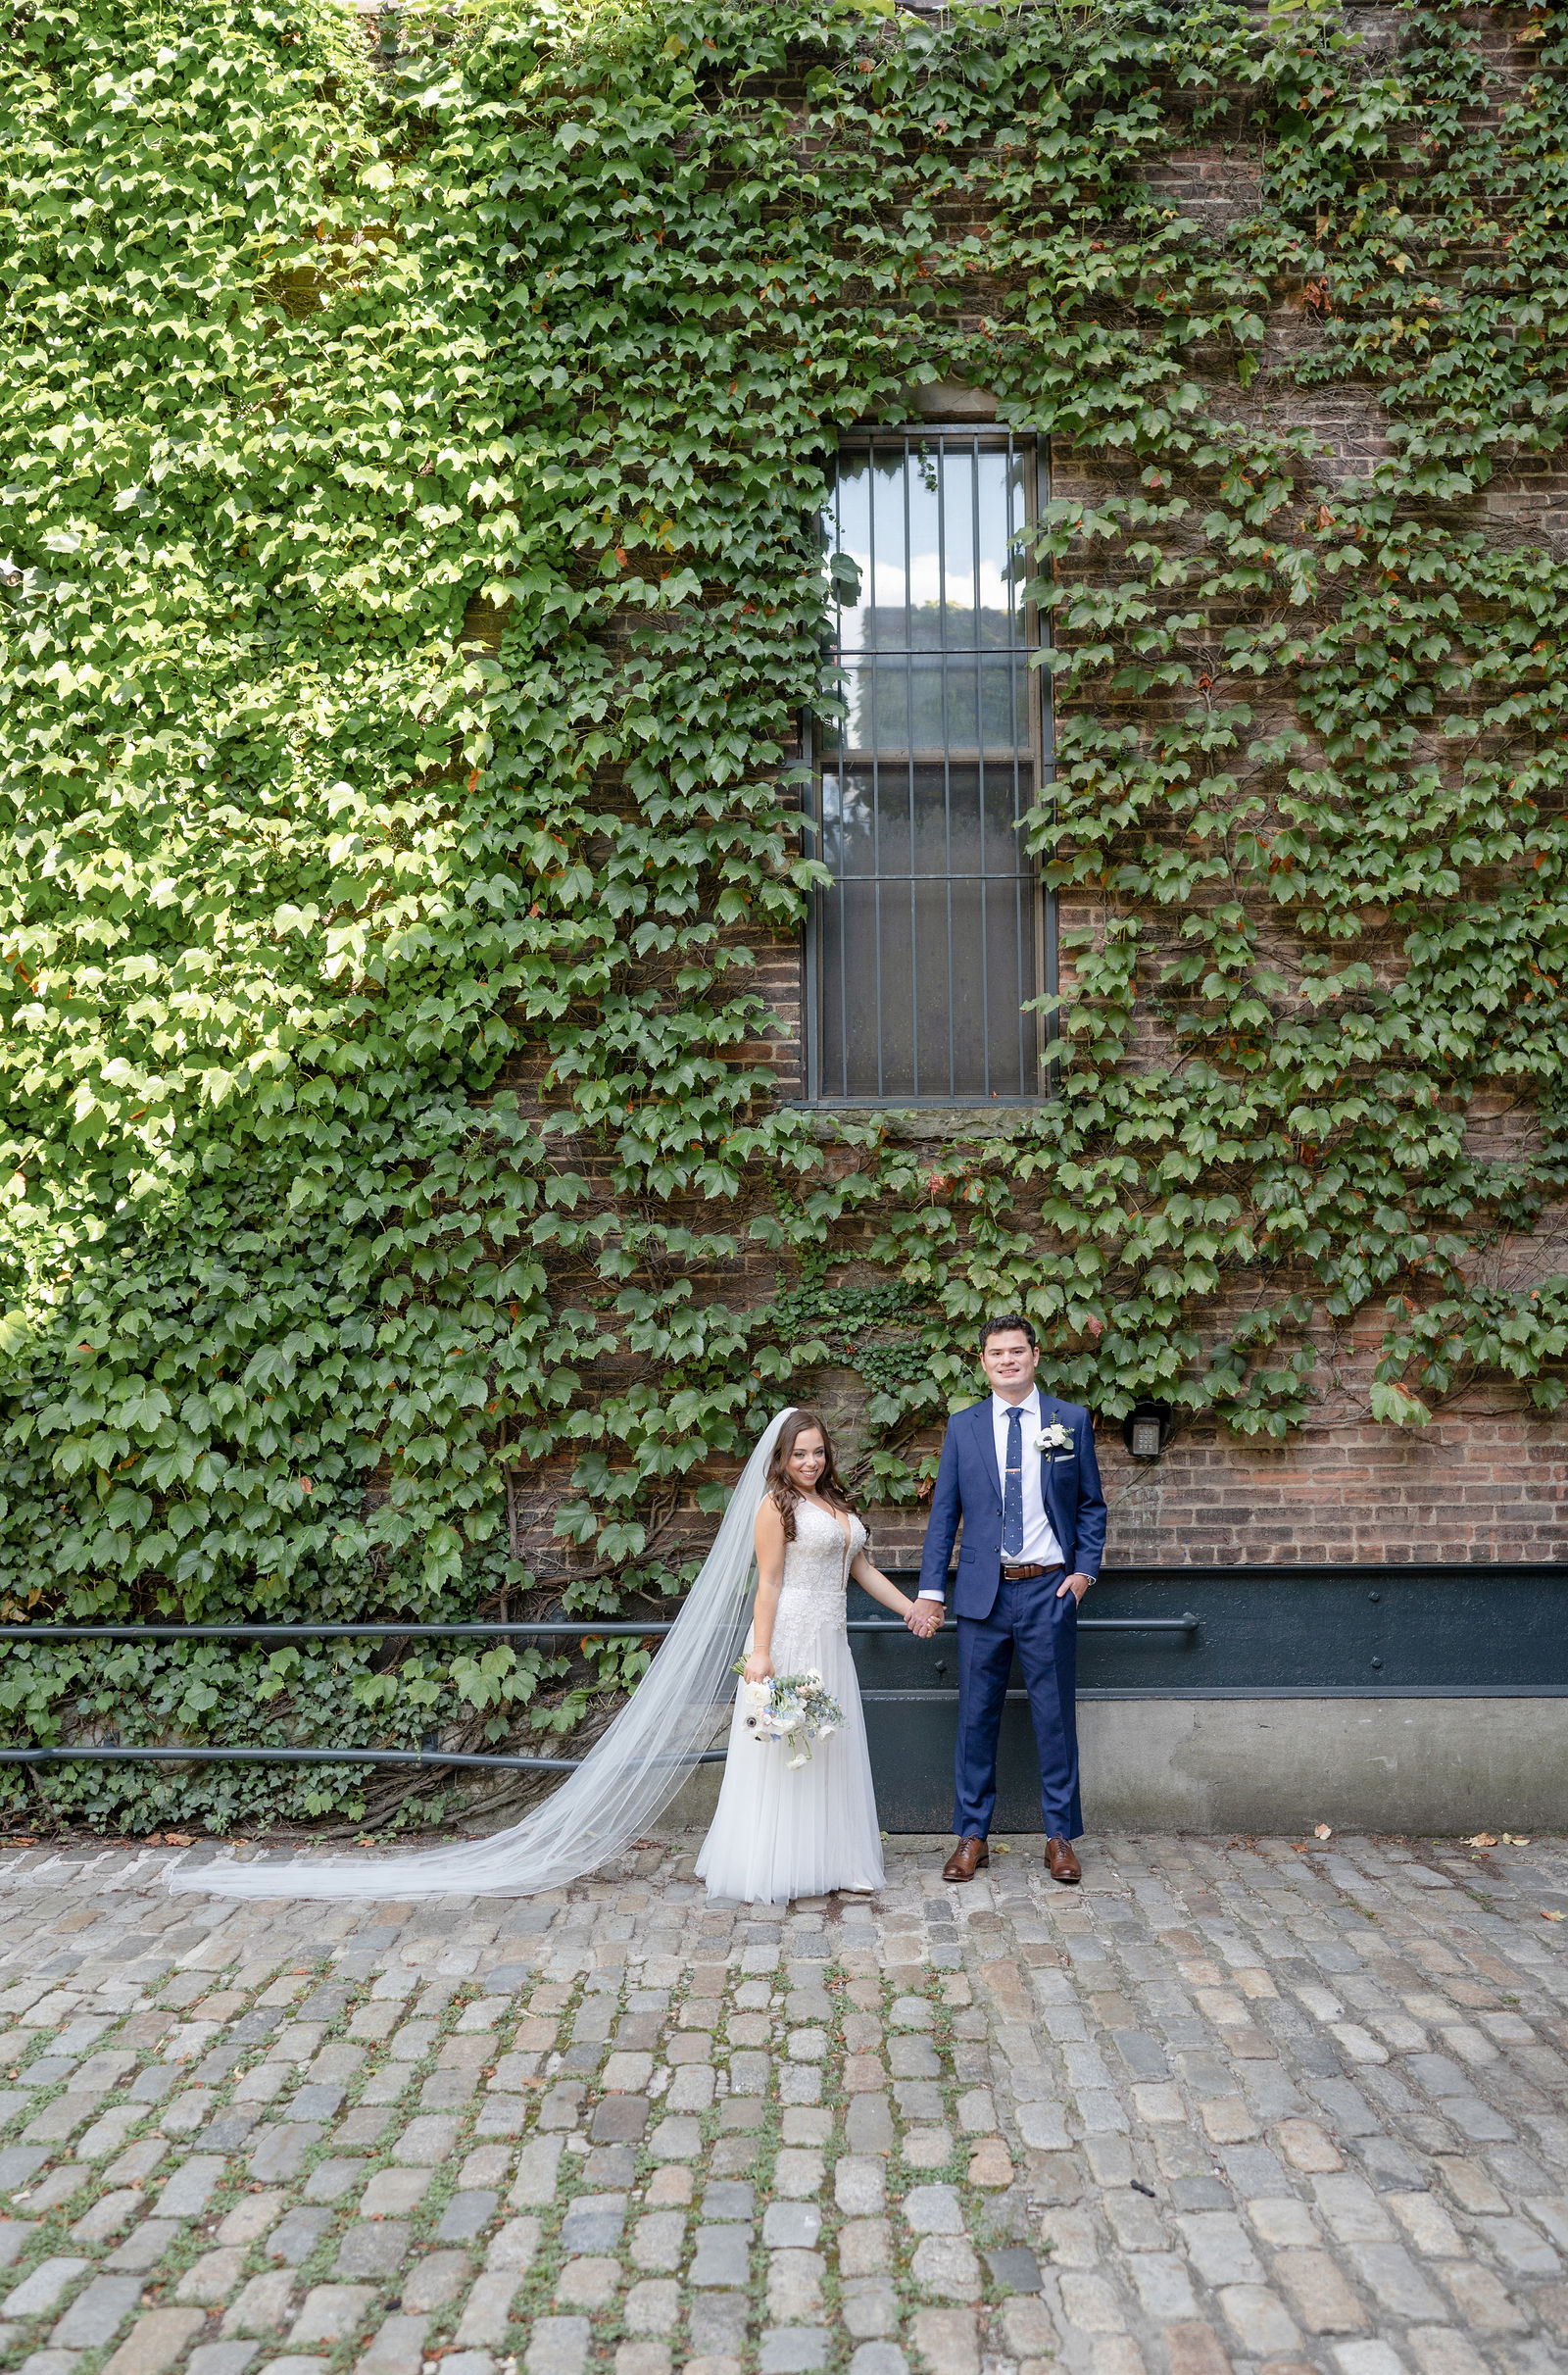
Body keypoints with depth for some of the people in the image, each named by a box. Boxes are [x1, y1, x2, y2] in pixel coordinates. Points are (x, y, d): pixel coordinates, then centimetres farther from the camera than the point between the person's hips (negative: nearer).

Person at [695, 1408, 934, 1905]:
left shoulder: (835, 1502, 15)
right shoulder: (778, 1504, -8)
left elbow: (861, 1567, 19)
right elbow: (768, 1582, -13)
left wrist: (909, 1607, 12)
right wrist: (760, 1653, -19)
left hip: (830, 1641, 8)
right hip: (789, 1638, -8)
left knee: (829, 1750, 12)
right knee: (781, 1752, -1)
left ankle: (826, 1861, 23)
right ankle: (773, 1869, 10)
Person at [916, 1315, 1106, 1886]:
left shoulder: (1072, 1420, 4)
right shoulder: (962, 1427, 6)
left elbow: (1092, 1506, 9)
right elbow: (944, 1512, 7)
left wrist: (1085, 1569, -3)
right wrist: (930, 1591, 2)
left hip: (1050, 1589, -1)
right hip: (983, 1591, 1)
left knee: (1055, 1715, 6)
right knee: (976, 1716, 6)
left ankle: (1060, 1837, 20)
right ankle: (972, 1834, 19)